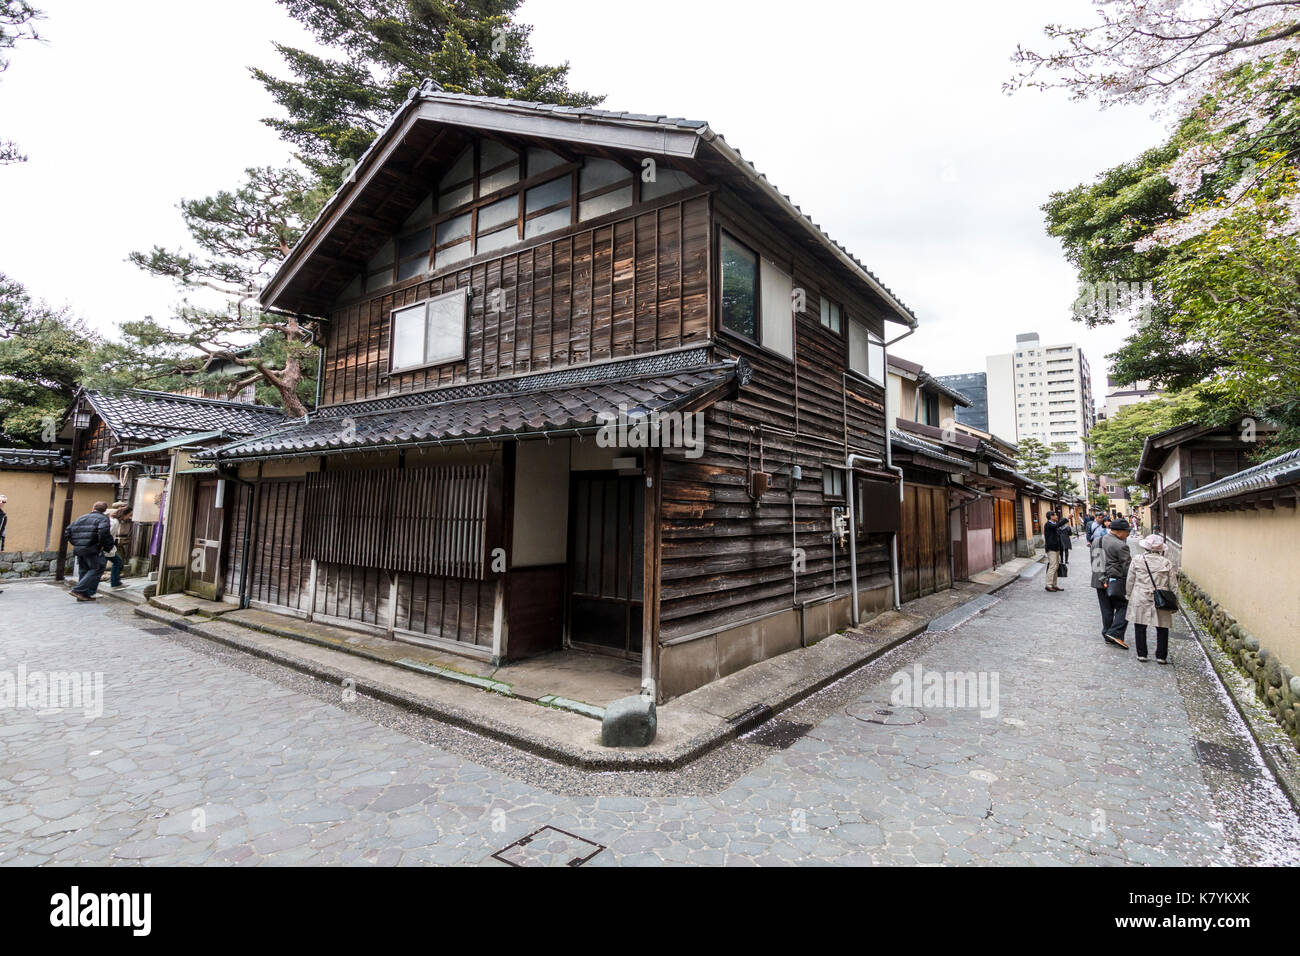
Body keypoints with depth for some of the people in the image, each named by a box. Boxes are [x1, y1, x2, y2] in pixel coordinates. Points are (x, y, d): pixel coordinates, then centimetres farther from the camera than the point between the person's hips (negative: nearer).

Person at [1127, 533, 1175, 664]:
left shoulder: (1137, 562, -3)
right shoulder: (1167, 563, -1)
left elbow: (1130, 582, 3)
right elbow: (1173, 586, 3)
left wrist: (1128, 596, 16)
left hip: (1140, 600, -1)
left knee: (1140, 627, 9)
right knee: (1162, 629, 12)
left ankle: (1141, 654, 11)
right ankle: (1161, 656, 14)